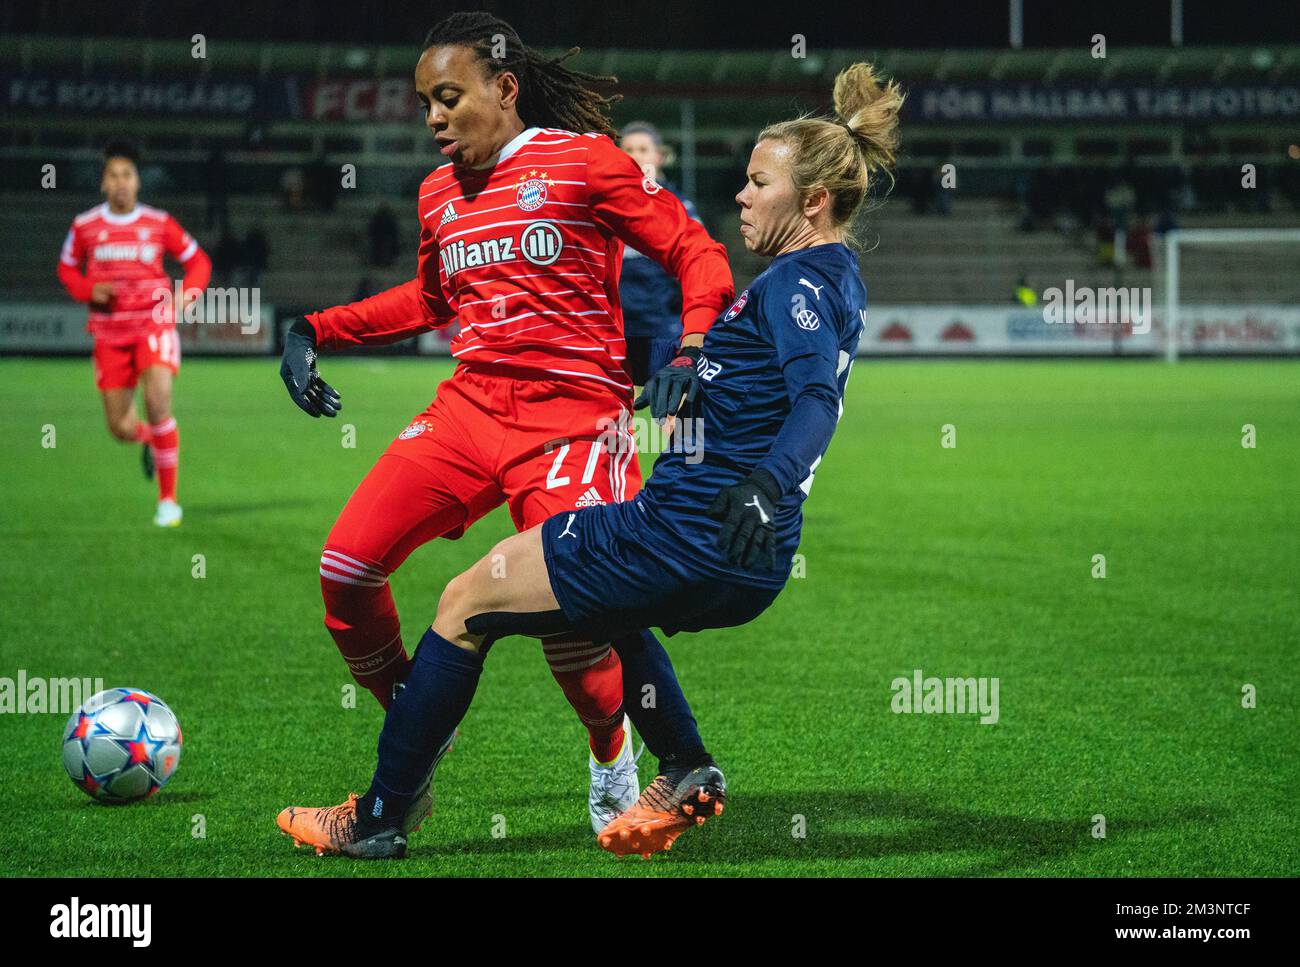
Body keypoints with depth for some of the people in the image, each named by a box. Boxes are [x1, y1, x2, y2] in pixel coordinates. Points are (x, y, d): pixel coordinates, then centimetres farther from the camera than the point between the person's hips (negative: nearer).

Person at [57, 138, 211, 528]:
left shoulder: (159, 223, 0)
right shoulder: (85, 226, 2)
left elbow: (198, 261, 11)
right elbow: (67, 268, 16)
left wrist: (188, 294, -8)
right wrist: (89, 290, -4)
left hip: (154, 323, -2)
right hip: (110, 331, 2)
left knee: (158, 402, -23)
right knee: (120, 427, 1)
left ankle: (168, 500, -9)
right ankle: (149, 439, 42)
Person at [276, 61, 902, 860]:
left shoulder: (798, 280, -14)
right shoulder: (837, 279, 13)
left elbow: (818, 397, -31)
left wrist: (766, 481, -47)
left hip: (688, 532, -10)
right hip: (751, 573, 10)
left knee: (467, 603, 4)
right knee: (603, 594, 41)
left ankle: (379, 817, 11)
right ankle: (686, 773, 27)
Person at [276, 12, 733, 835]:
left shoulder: (585, 162, -4)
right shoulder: (440, 194, 15)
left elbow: (696, 252, -3)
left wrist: (692, 349, -20)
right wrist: (315, 330, 22)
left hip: (570, 418, -6)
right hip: (470, 406, 6)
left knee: (562, 609, -18)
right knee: (347, 567, -8)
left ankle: (613, 753, 14)